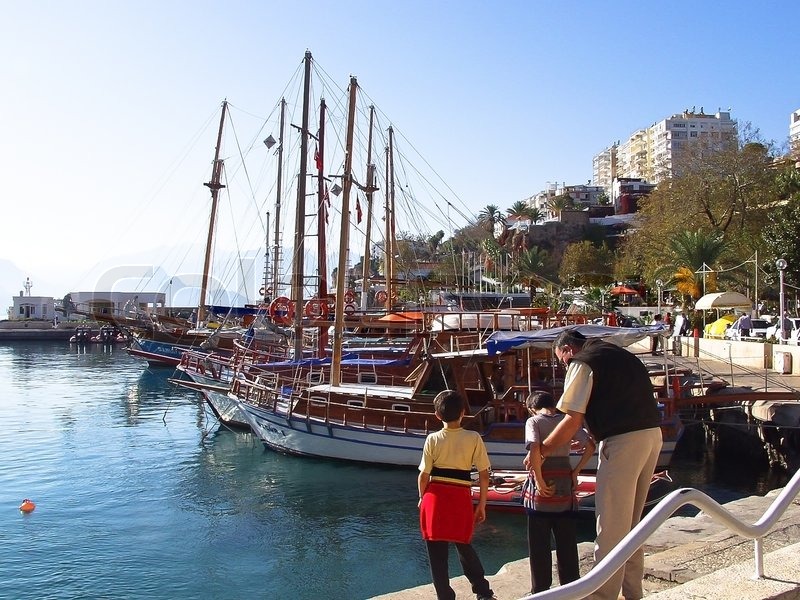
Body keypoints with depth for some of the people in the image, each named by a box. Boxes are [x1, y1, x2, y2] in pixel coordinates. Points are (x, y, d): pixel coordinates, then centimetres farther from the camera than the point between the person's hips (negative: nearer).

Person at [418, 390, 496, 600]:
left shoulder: (433, 439, -4)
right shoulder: (474, 438, -4)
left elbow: (424, 475, -2)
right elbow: (484, 475, -3)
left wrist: (422, 498, 15)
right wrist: (482, 504, 7)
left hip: (435, 497, -1)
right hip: (461, 498, 2)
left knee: (437, 552, 10)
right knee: (464, 546, 22)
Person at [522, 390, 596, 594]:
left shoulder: (533, 421, -5)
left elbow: (534, 450, -22)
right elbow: (590, 446, 0)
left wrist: (539, 481, -16)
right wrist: (575, 472, 3)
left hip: (544, 486, -4)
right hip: (565, 484, 4)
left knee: (539, 541, 7)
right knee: (567, 539, 14)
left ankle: (540, 589, 14)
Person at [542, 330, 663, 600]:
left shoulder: (581, 363, -5)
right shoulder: (619, 354, 21)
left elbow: (573, 421, -10)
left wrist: (540, 451, 0)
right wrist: (590, 441, 30)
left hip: (623, 441, -9)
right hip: (652, 434, 9)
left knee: (611, 524, 0)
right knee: (631, 521, 19)